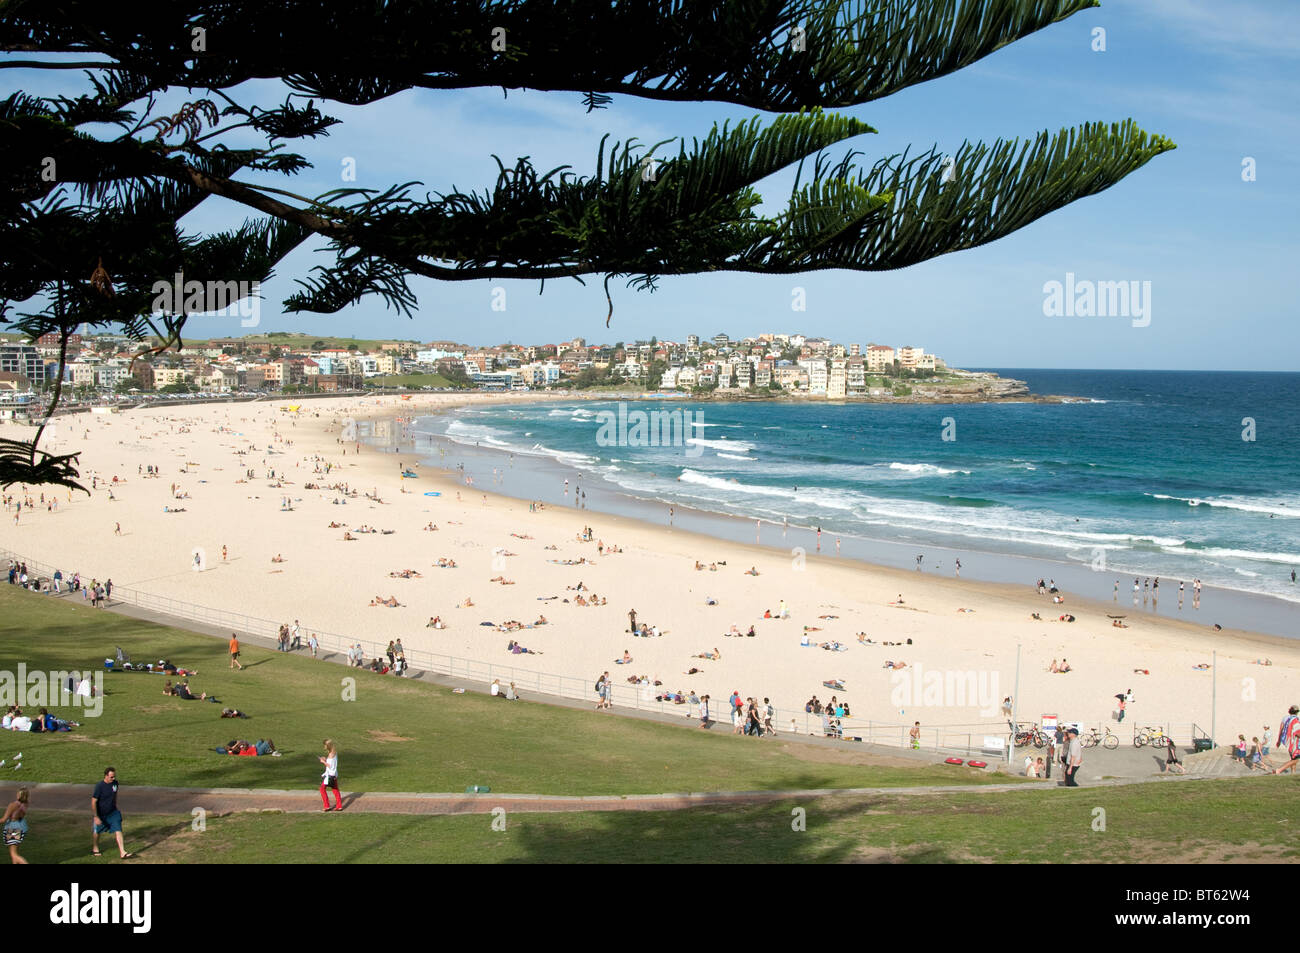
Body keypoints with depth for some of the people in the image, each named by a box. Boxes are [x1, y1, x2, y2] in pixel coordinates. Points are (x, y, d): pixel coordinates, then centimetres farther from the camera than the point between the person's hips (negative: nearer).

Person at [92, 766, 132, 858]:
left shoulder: (115, 783, -7)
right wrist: (95, 817, -23)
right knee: (97, 831, 17)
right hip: (101, 814, -4)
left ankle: (122, 852, -11)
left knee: (118, 830, -8)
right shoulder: (99, 786, -24)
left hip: (112, 812, 4)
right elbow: (93, 802, -21)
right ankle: (95, 849, 43)